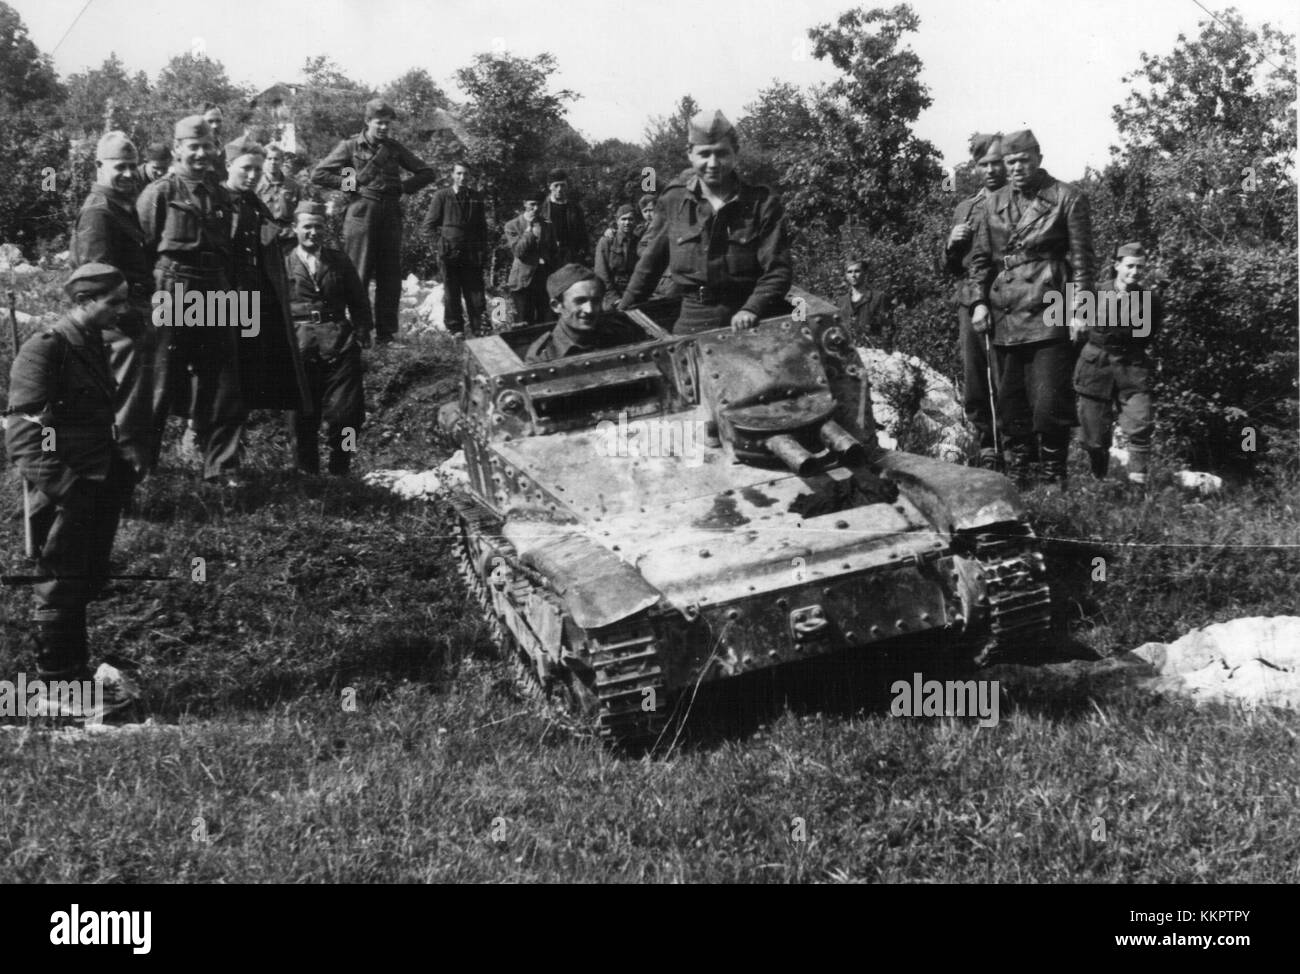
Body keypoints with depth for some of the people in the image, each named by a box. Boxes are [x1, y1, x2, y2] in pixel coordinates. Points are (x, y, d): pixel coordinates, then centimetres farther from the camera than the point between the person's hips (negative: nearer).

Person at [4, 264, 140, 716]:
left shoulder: (93, 345, 13)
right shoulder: (45, 349, -15)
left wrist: (118, 469, 14)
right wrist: (63, 488, -25)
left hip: (97, 489, 9)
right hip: (65, 496, -9)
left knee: (88, 582, 18)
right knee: (61, 589, 2)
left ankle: (77, 672, 33)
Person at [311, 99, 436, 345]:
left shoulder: (395, 148, 14)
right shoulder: (351, 146, 5)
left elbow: (428, 173, 18)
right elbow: (318, 174, 4)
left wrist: (404, 187, 5)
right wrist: (347, 184, -3)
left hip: (390, 213, 4)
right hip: (361, 211, -4)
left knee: (390, 278, 3)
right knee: (358, 277, -6)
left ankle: (386, 333, 8)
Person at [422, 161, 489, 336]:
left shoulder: (476, 197, 11)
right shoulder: (442, 196, 3)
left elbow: (483, 228, 14)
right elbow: (429, 225, 5)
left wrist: (483, 252, 7)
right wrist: (444, 234, -2)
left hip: (472, 254, 2)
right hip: (449, 253, -2)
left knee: (475, 291, -1)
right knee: (451, 293, 3)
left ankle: (479, 326, 4)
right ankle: (455, 329, 9)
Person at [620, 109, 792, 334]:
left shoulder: (762, 204, 0)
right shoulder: (673, 201, 5)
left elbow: (777, 271, -4)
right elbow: (650, 263, 15)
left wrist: (752, 309, -20)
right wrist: (623, 311, 18)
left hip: (744, 323, -1)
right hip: (692, 323, 1)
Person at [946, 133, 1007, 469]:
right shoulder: (965, 208, 19)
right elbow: (951, 267, 23)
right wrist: (953, 244, 2)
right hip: (970, 303, 5)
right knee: (974, 389, 5)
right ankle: (988, 451, 17)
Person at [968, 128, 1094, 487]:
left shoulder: (1066, 199, 0)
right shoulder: (993, 204, 13)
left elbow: (1081, 257, -3)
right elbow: (980, 257, 16)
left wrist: (1078, 308, -9)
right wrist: (980, 302, 4)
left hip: (1049, 313, -5)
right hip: (1004, 318, 5)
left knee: (1050, 400, -7)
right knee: (1010, 400, 10)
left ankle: (1053, 474, 3)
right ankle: (1018, 470, 21)